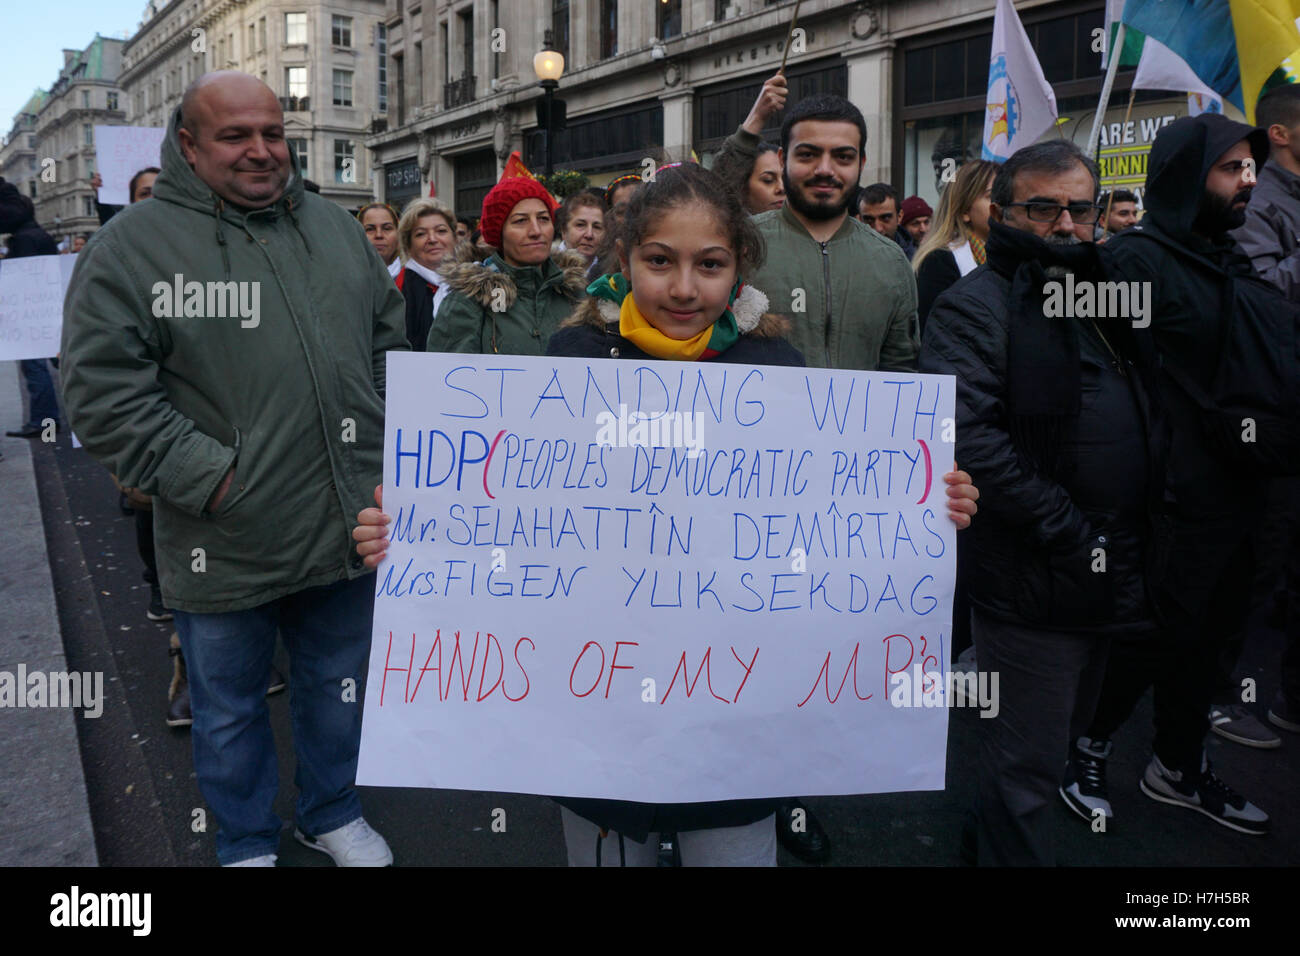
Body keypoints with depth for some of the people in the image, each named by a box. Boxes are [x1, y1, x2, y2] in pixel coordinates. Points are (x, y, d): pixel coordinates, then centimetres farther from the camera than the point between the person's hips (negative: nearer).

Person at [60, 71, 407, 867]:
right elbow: (104, 394, -12)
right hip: (225, 546, -4)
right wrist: (208, 476, -18)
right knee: (230, 709, 16)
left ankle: (334, 815, 46)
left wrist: (389, 450, 6)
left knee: (340, 687, 21)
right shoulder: (134, 246, -8)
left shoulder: (336, 228, 7)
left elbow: (388, 346, 14)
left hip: (348, 527, 4)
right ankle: (247, 845, 41)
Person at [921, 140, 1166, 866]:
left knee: (1062, 731, 24)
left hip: (1108, 578, 9)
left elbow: (1148, 420, 20)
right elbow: (966, 432, -27)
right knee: (1029, 759, 2)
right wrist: (1066, 533, -23)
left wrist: (1138, 537, 6)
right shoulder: (979, 304, -12)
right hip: (1036, 583, -9)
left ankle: (993, 834, 44)